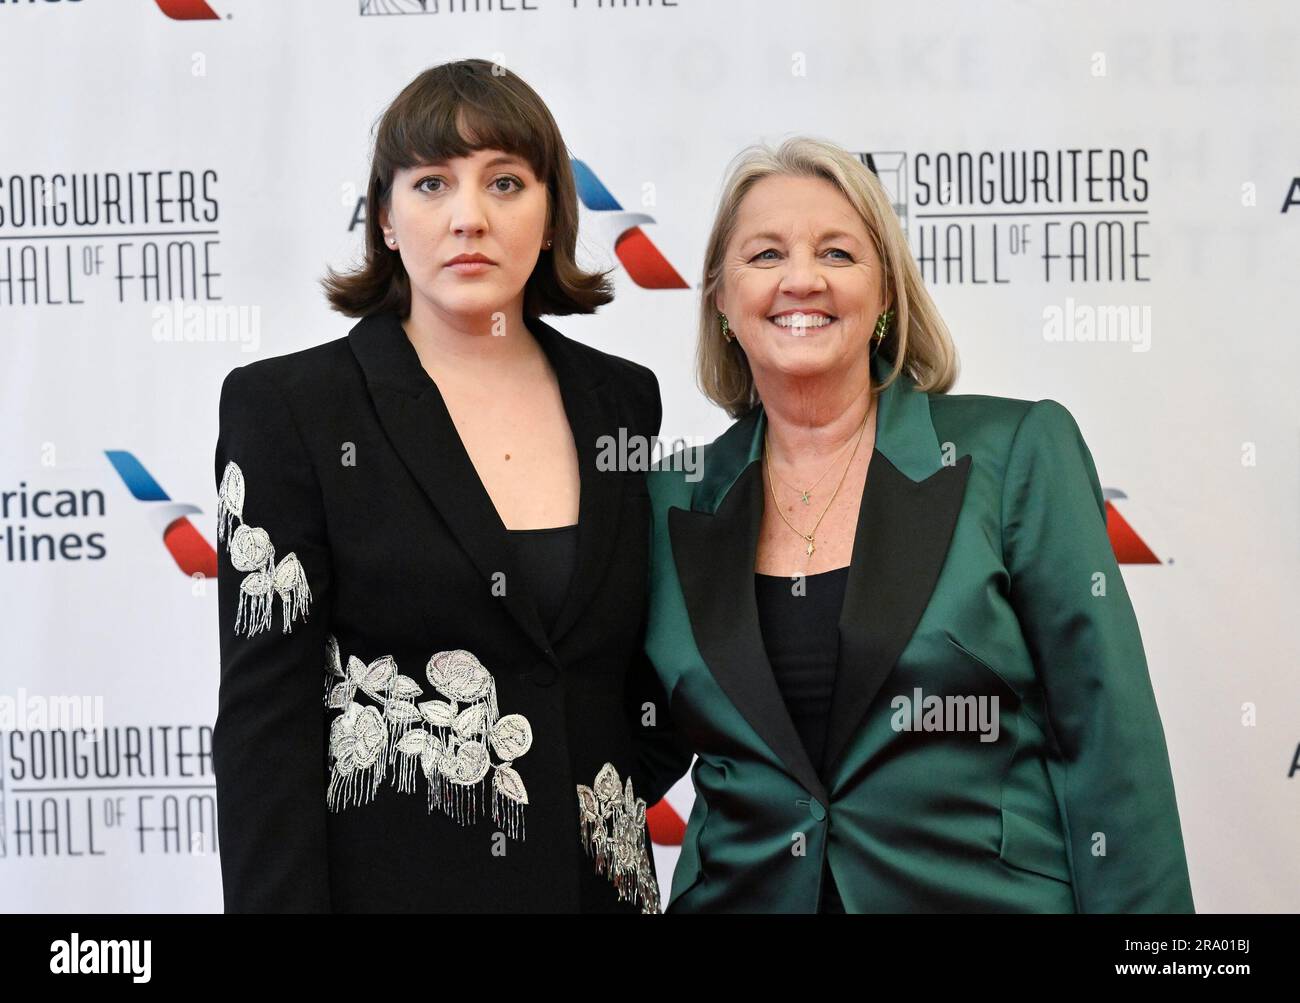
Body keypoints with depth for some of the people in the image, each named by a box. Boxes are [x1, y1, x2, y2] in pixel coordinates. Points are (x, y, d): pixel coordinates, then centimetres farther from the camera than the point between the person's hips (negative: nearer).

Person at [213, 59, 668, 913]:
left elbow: (638, 666, 10)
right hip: (386, 877, -3)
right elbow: (265, 713, -10)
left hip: (598, 881, 4)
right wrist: (278, 900, -15)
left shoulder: (624, 400, 3)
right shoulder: (288, 407, -8)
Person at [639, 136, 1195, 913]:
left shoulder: (1021, 453, -7)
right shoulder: (674, 503, 1)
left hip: (990, 891, -2)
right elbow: (653, 739, 8)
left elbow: (1111, 747, -9)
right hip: (742, 893, 2)